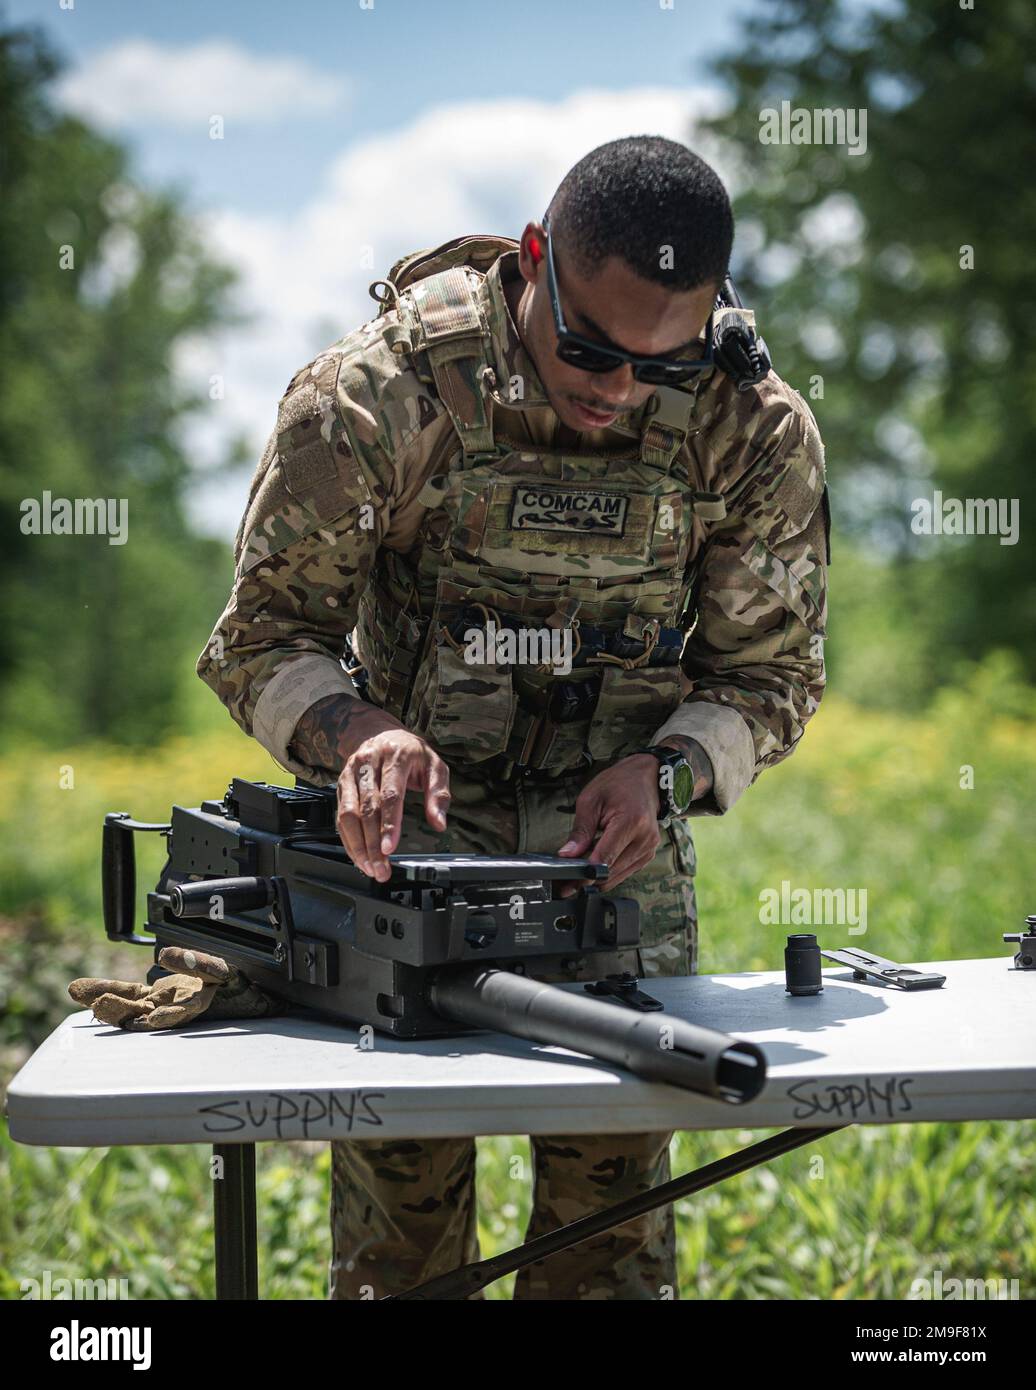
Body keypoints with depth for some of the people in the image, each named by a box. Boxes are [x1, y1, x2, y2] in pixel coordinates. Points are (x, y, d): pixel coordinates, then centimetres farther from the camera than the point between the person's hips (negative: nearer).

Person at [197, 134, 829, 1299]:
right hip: (408, 829, -1)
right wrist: (354, 731, -30)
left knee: (616, 1229, 4)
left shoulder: (758, 435, -9)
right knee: (397, 1236, 1)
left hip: (619, 844, 2)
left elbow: (770, 672, 2)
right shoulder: (375, 393, -16)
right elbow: (263, 638, -9)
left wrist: (667, 767, -18)